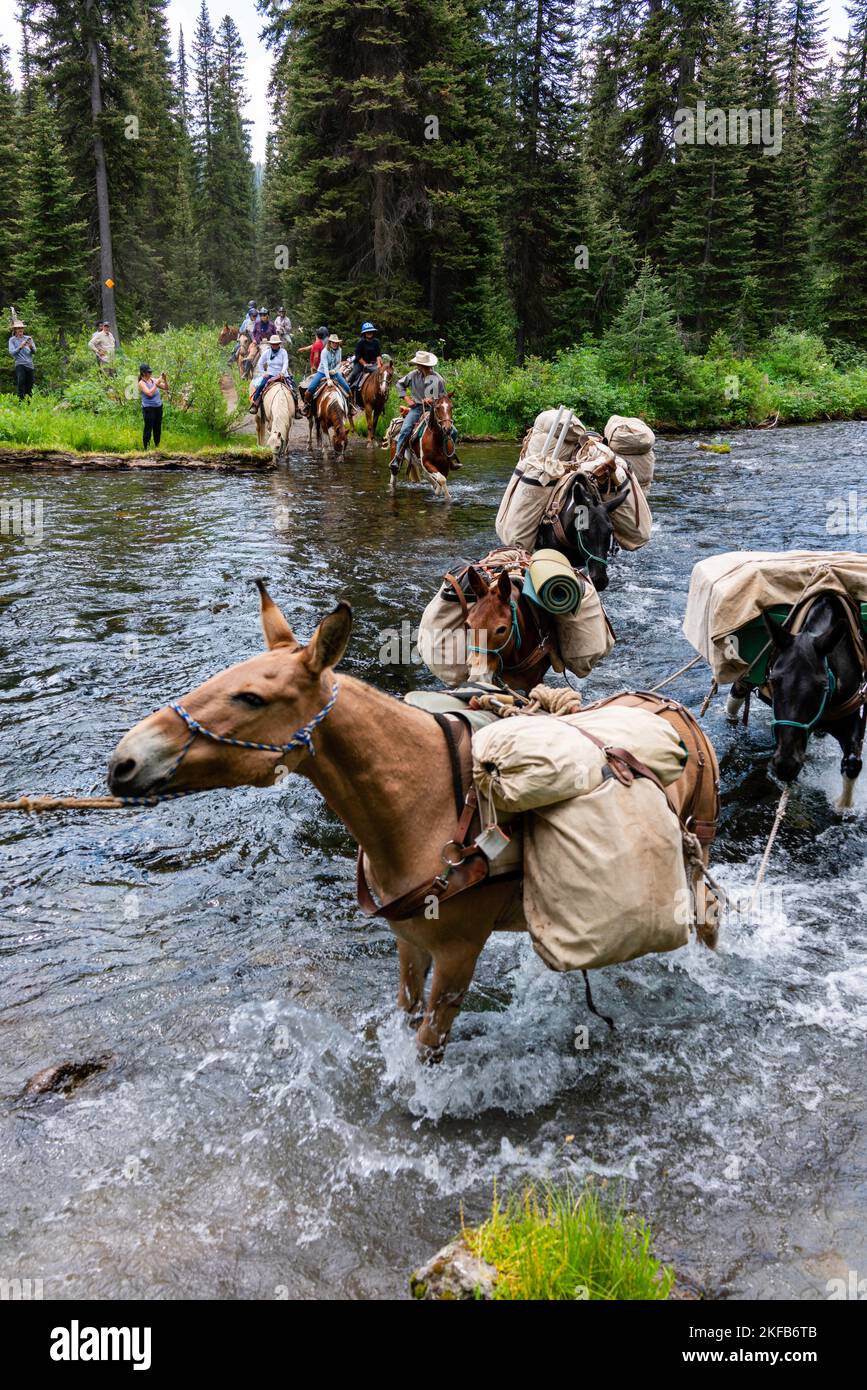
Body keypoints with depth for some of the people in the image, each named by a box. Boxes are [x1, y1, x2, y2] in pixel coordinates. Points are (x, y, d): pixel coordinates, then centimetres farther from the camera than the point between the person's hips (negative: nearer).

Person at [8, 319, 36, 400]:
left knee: (29, 387, 6)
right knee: (21, 385, -15)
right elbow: (12, 352, -7)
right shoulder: (12, 340, 4)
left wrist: (31, 346, -17)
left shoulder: (28, 338, 11)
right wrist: (20, 347, -21)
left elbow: (34, 351, 5)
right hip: (20, 365, -3)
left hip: (30, 365, 3)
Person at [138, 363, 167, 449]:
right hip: (149, 408, -6)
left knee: (158, 428, 14)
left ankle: (157, 446, 29)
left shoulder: (153, 380, 6)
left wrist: (164, 379, -8)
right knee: (148, 429, -1)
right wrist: (157, 383, -21)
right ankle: (146, 448, 7)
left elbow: (166, 388, 8)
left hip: (158, 407, 6)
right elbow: (150, 393, -25)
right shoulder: (141, 383, -11)